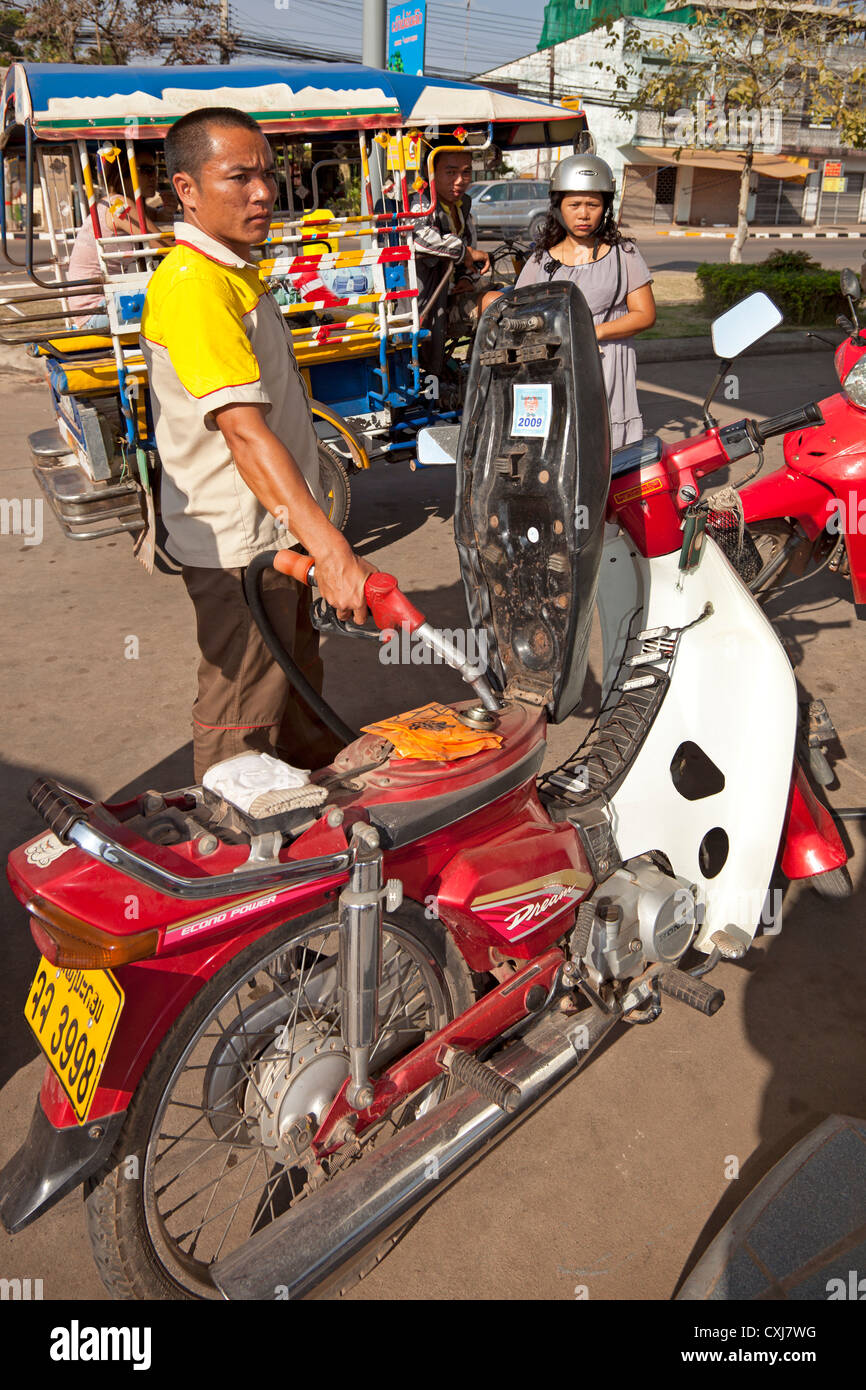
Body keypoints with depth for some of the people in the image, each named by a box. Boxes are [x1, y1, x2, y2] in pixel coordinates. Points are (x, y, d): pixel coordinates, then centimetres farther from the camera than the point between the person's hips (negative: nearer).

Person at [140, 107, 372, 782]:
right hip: (237, 546, -10)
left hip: (278, 529, 10)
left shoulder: (236, 270, 12)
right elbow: (243, 430, -34)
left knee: (296, 674, 29)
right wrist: (331, 550, -42)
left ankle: (320, 757, 51)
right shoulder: (193, 282, -23)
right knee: (243, 723, 3)